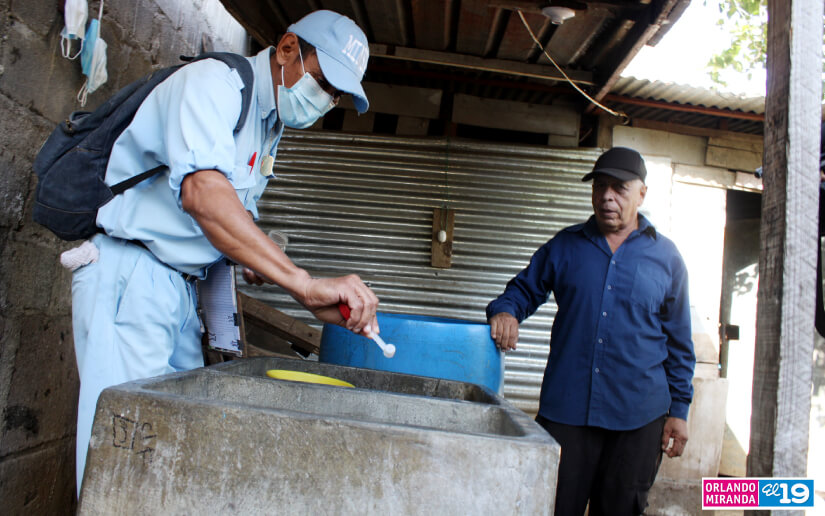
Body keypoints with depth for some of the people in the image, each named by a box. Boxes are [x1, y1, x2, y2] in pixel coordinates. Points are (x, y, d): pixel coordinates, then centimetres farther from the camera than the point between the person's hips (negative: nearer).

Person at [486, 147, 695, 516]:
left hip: (637, 417, 0)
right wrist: (505, 311, -10)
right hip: (565, 410, 1)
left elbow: (678, 342, 8)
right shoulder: (565, 246, 7)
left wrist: (679, 409, 6)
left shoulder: (666, 257, 5)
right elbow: (525, 288, 14)